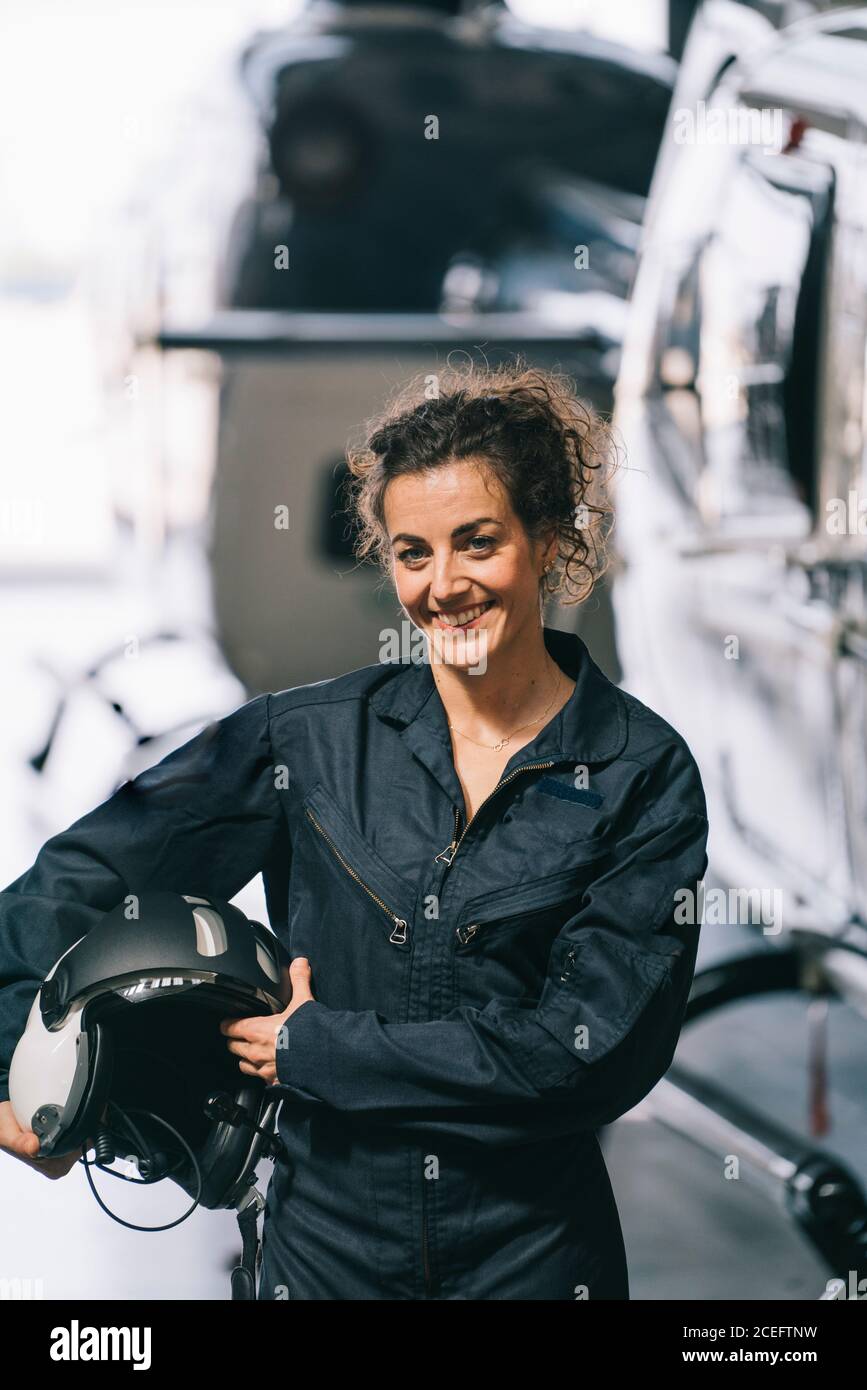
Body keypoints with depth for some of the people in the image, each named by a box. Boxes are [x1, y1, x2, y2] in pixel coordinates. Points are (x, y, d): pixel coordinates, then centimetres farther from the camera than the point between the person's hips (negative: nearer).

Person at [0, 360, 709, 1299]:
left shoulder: (647, 776, -7)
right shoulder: (314, 737, -2)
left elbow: (595, 1047, -15)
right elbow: (90, 873, 4)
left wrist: (312, 1047, -12)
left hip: (530, 1256, -2)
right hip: (322, 1246, 2)